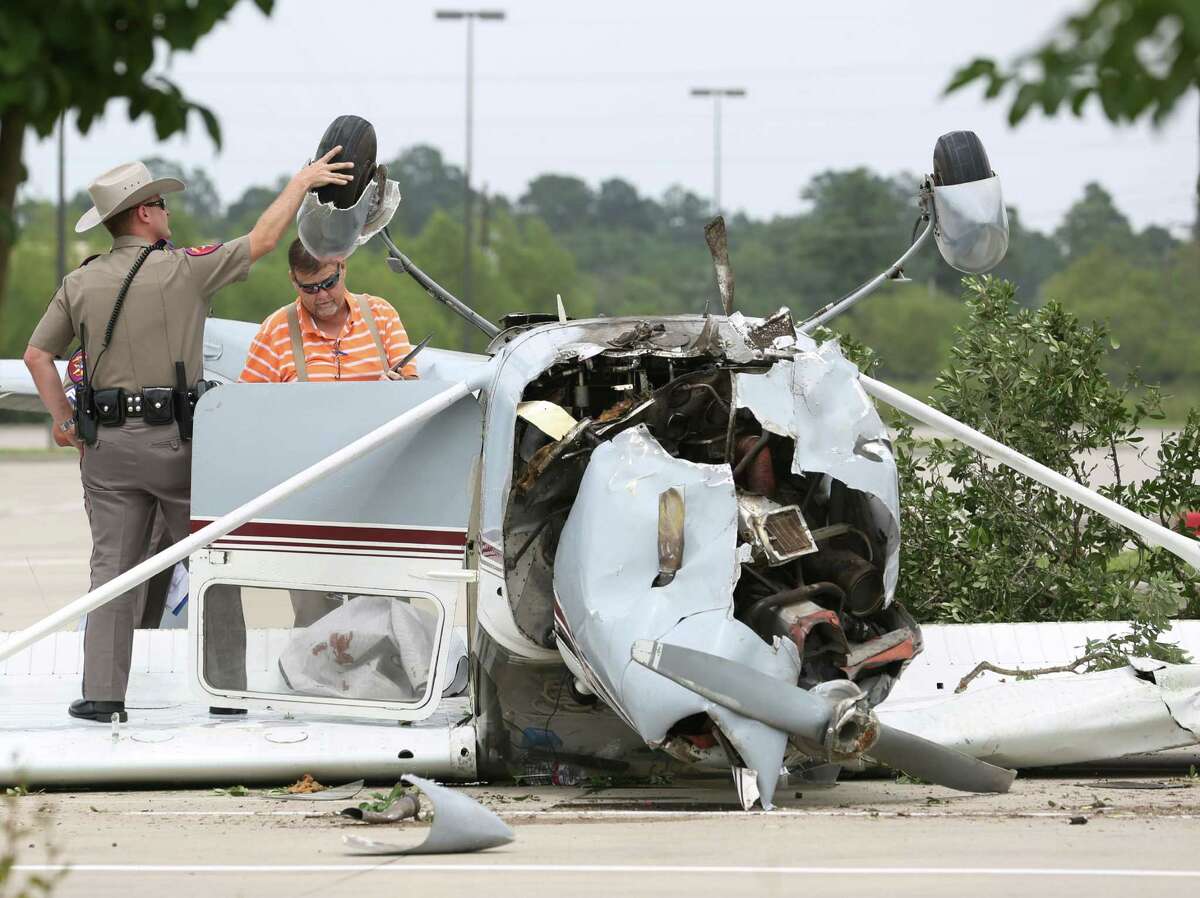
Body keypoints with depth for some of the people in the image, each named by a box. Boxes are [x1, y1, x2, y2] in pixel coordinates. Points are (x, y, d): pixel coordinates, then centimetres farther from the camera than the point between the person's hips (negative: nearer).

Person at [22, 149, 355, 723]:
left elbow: (37, 355, 8)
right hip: (174, 438, -4)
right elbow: (261, 241, -1)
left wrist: (64, 419, 12)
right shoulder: (181, 270, -8)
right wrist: (301, 182, 9)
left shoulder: (80, 283, 6)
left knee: (112, 568, 5)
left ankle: (101, 693, 0)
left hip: (107, 443, 4)